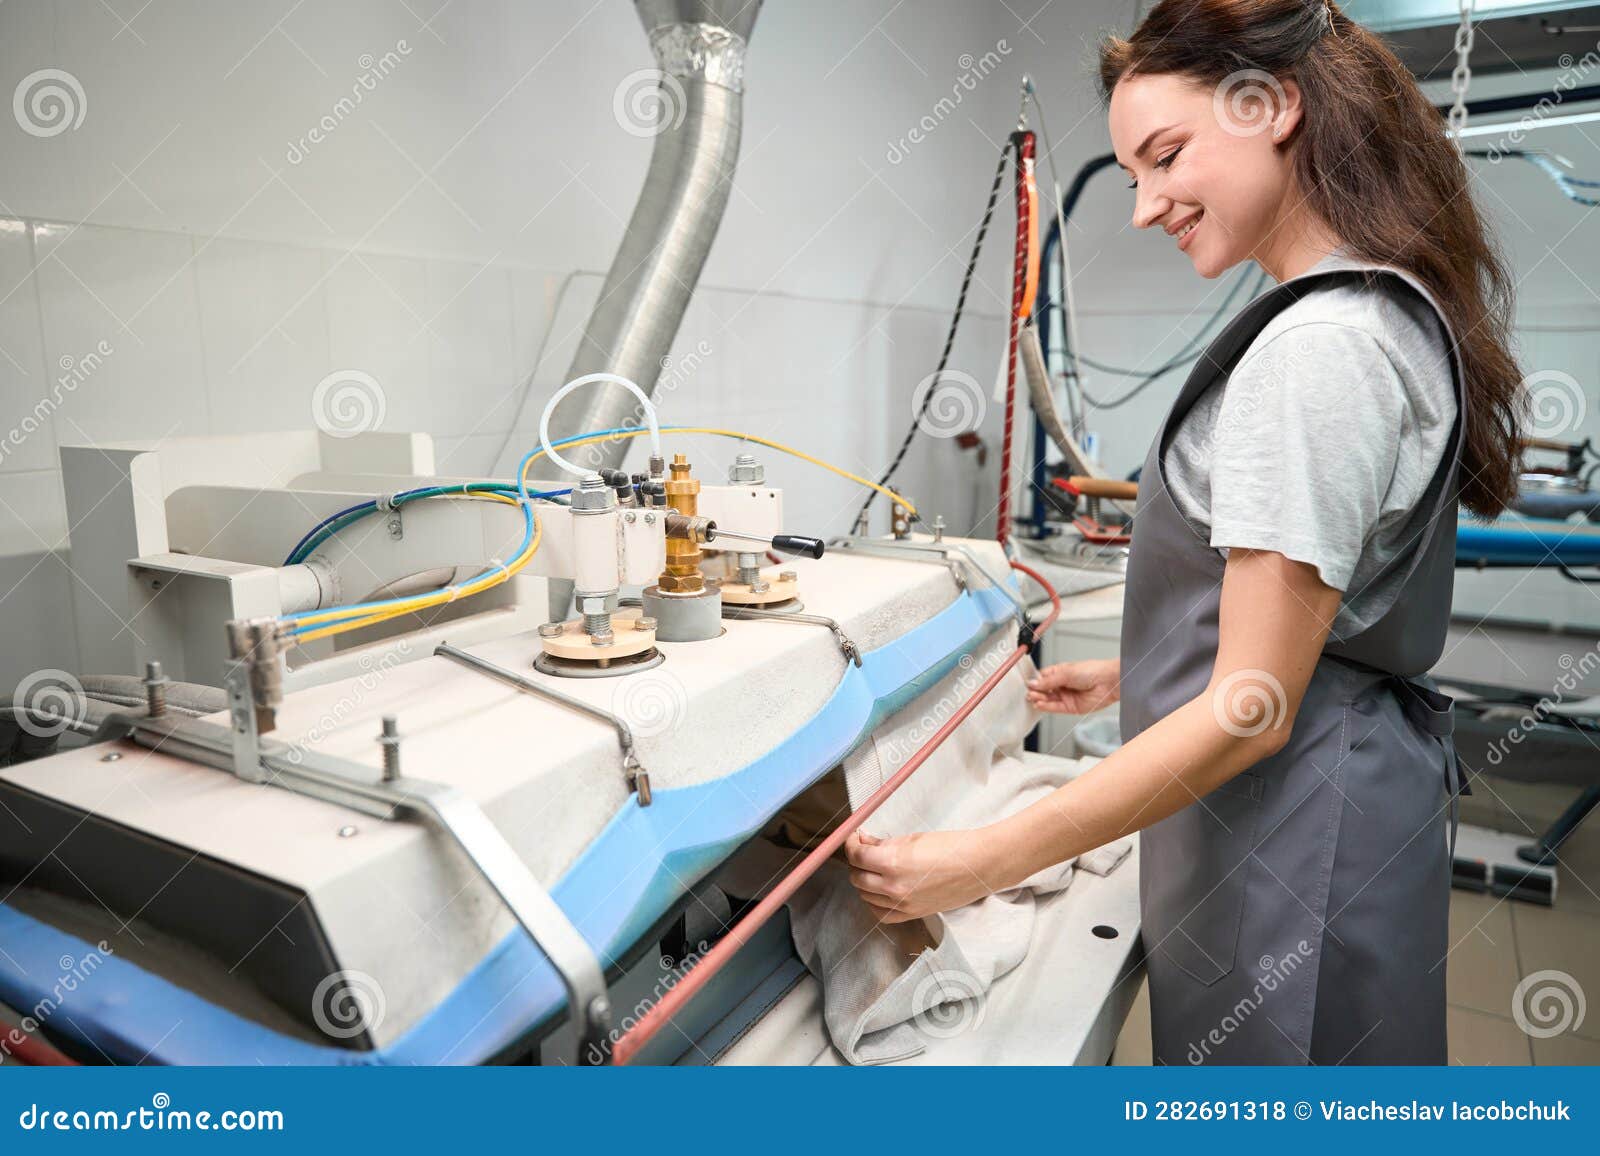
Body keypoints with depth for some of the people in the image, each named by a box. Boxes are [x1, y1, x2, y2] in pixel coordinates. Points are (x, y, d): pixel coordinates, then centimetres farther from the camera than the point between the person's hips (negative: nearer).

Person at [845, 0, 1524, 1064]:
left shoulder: (1317, 348, -23)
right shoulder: (1392, 311, 9)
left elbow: (1251, 711, -25)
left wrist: (981, 864, -22)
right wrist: (1131, 675, 19)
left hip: (1295, 831, -10)